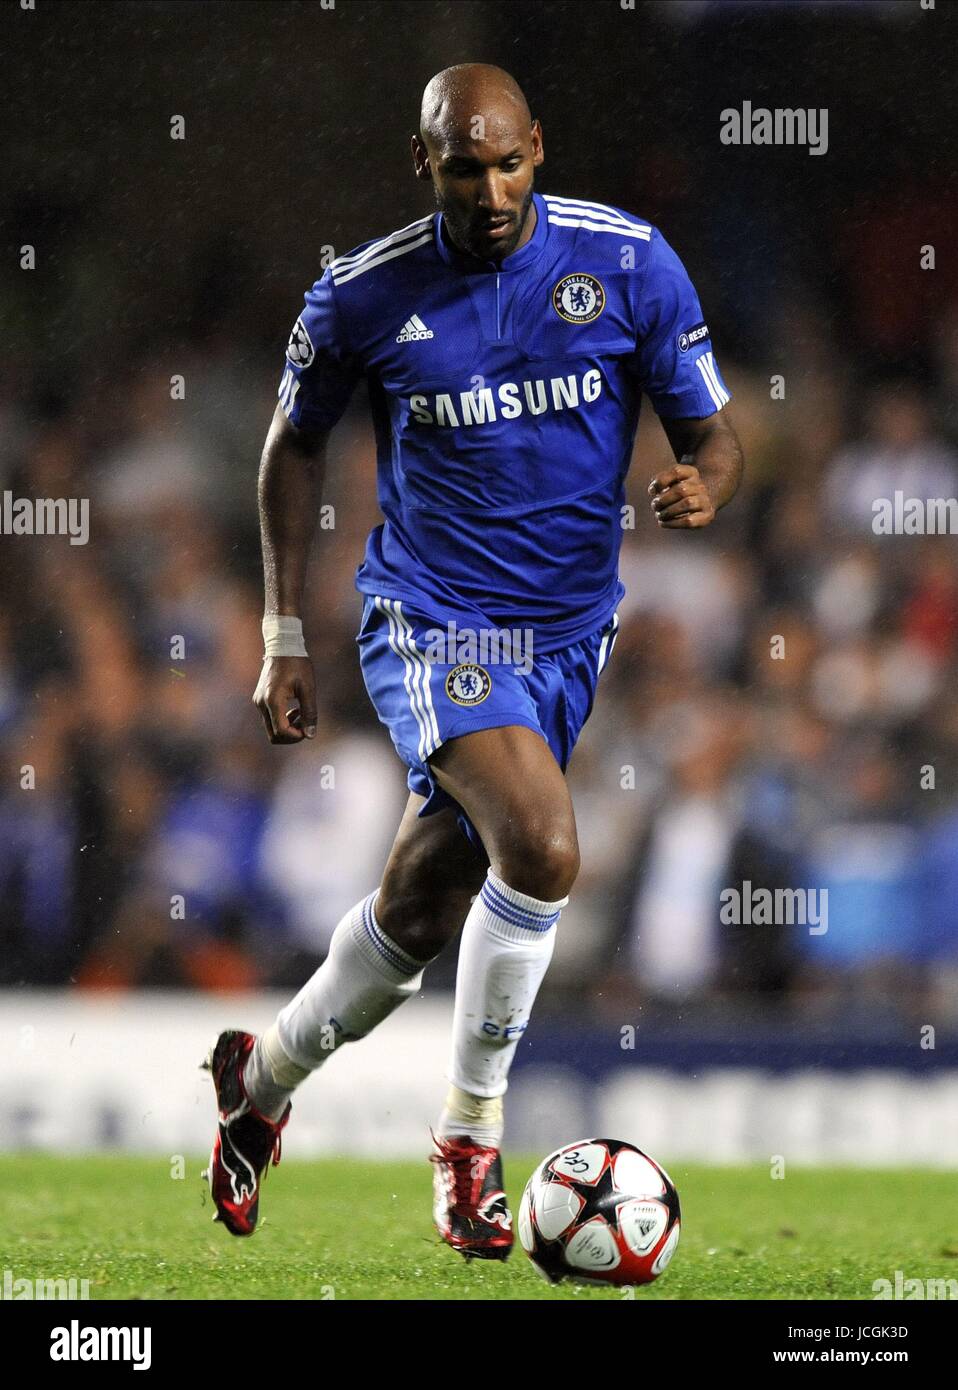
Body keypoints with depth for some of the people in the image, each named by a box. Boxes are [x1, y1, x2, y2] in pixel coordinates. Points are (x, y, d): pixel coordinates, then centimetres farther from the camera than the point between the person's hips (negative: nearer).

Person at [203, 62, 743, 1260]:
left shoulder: (628, 261, -7)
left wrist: (703, 487, -26)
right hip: (430, 618, -3)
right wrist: (283, 639, 6)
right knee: (542, 849, -26)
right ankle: (469, 1141, -10)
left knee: (424, 912, 10)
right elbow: (295, 441, 8)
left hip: (568, 629, 3)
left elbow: (712, 436, 0)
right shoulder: (364, 295, -8)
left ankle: (264, 1077, 38)